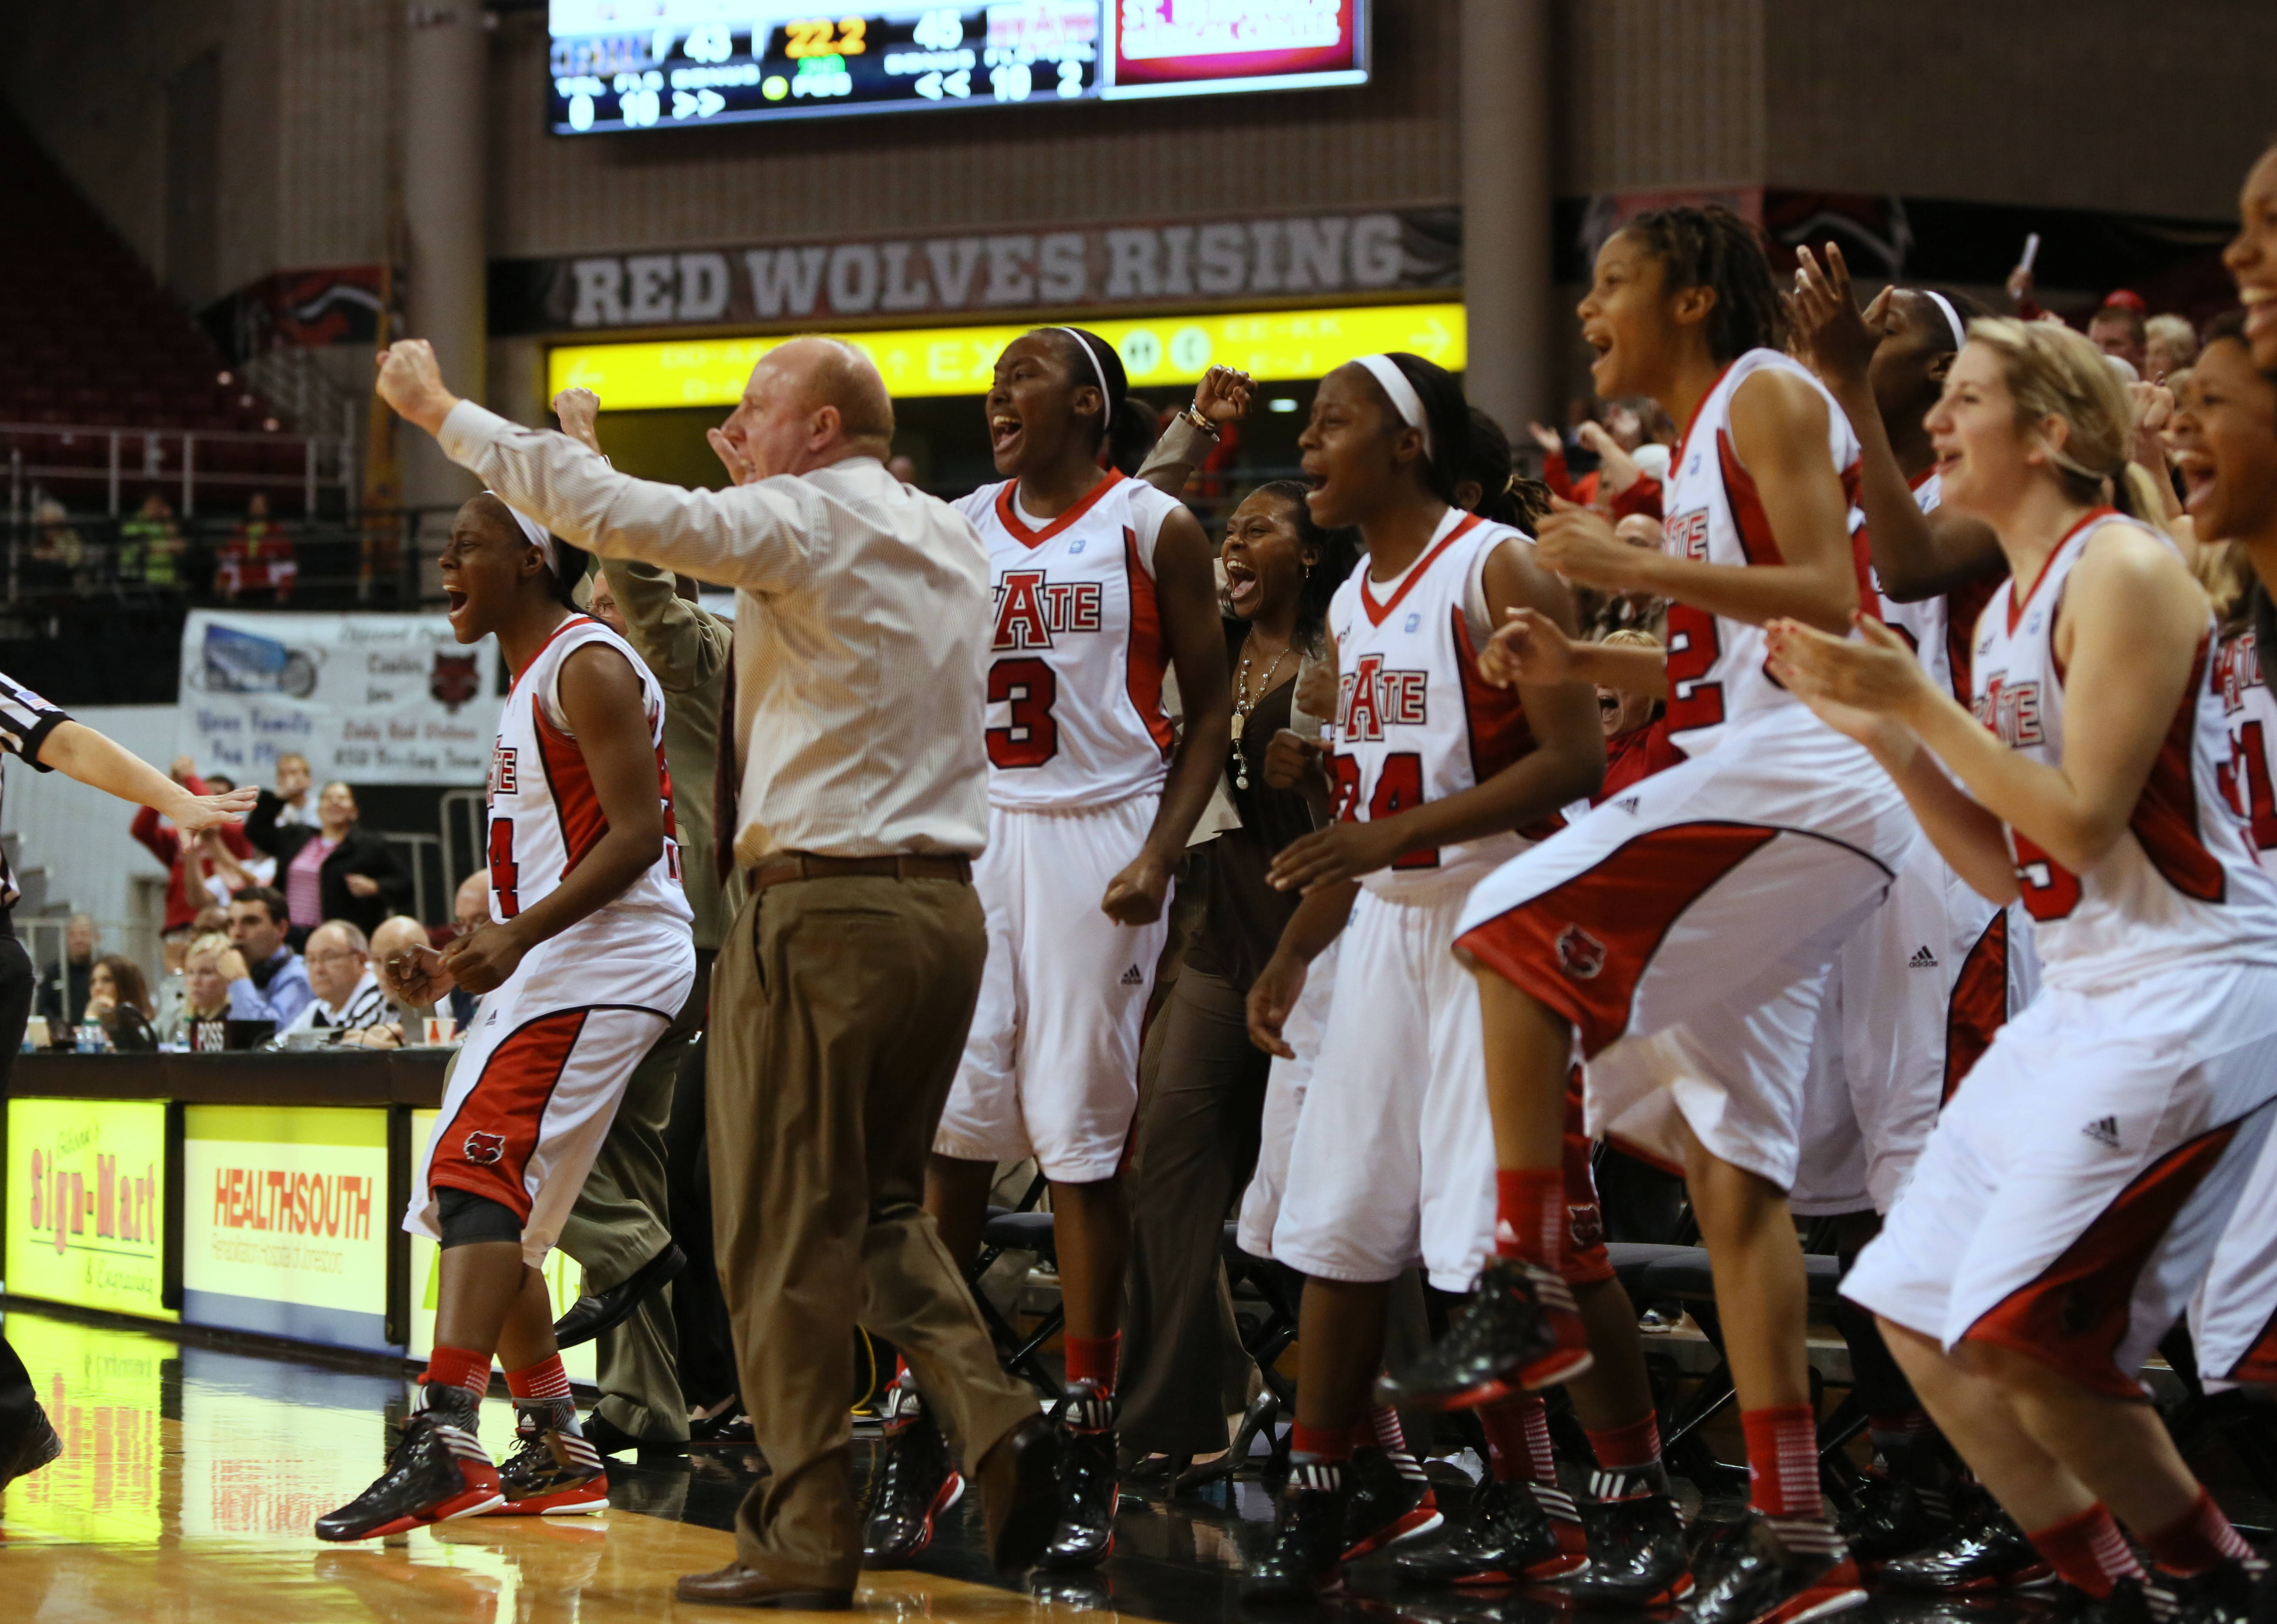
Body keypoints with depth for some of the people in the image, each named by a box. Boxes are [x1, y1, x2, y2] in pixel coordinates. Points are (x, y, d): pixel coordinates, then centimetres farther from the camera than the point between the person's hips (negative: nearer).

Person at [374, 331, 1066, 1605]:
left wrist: (443, 412, -6)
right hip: (946, 904, 8)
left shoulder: (800, 523, -9)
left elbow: (607, 508, -14)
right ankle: (994, 1418, -2)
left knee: (788, 1232, -1)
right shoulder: (953, 540, 14)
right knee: (883, 1204, 19)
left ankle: (808, 1540, 1)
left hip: (823, 907, -8)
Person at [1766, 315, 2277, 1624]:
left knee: (2019, 1326, -16)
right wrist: (1880, 730, 5)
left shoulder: (2125, 570, -13)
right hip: (2086, 996, 10)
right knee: (1920, 1312, 6)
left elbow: (2083, 824, -19)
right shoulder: (2010, 606, 14)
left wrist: (1919, 700, -17)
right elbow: (2008, 867, 13)